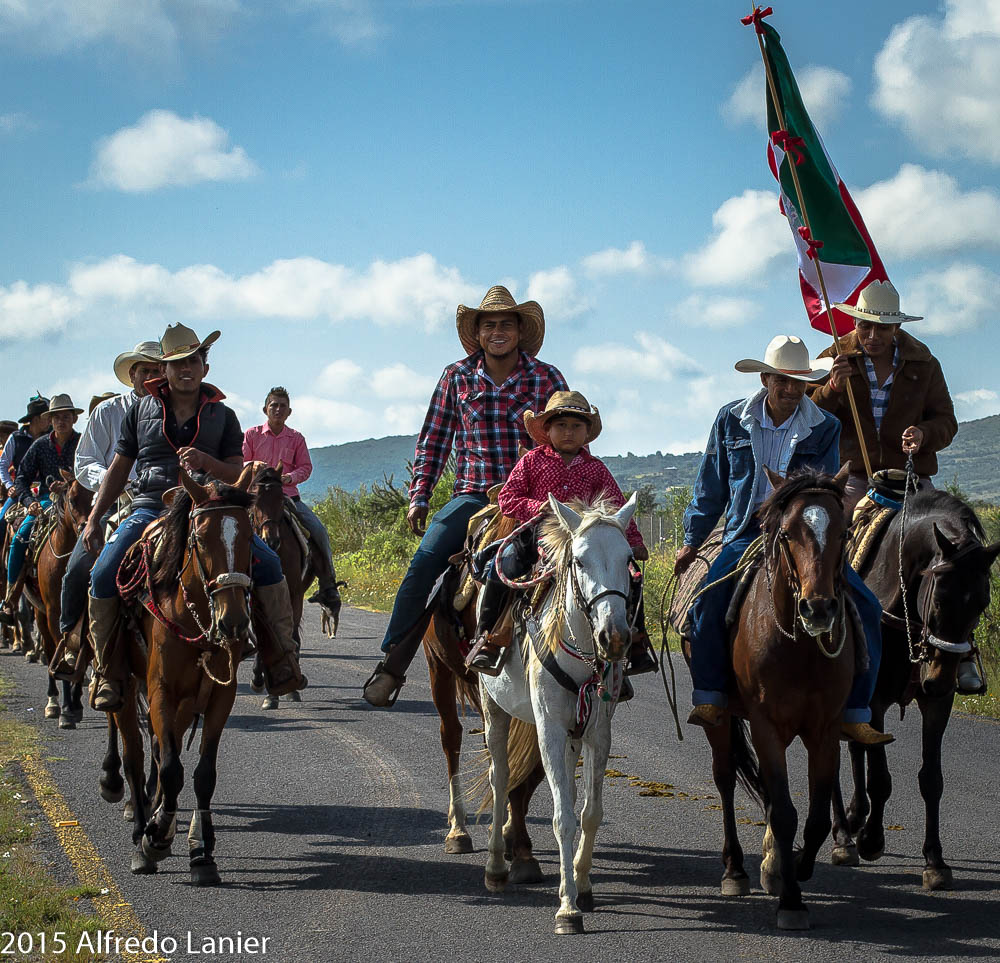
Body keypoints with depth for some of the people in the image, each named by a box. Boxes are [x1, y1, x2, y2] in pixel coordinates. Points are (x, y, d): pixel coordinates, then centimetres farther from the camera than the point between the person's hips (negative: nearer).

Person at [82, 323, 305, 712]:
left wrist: (206, 462, -18)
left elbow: (238, 475, 4)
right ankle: (108, 673, -10)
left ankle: (280, 663, -10)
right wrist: (94, 518, 5)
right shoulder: (141, 411, 10)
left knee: (268, 564, -21)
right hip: (150, 508, 0)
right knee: (103, 574, -25)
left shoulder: (222, 415, 9)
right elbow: (119, 469, 15)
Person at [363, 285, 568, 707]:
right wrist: (419, 497, 3)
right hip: (472, 495, 0)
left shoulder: (545, 378, 5)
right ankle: (392, 664, -13)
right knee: (424, 562, -20)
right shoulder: (457, 377, 8)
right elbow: (433, 441, 11)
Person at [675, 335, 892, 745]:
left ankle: (854, 714, -7)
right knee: (709, 599, -27)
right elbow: (711, 486, 11)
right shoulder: (732, 420, 4)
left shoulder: (825, 428, 2)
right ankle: (710, 699, -14)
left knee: (865, 607, -15)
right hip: (746, 533, 0)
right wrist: (692, 540, 10)